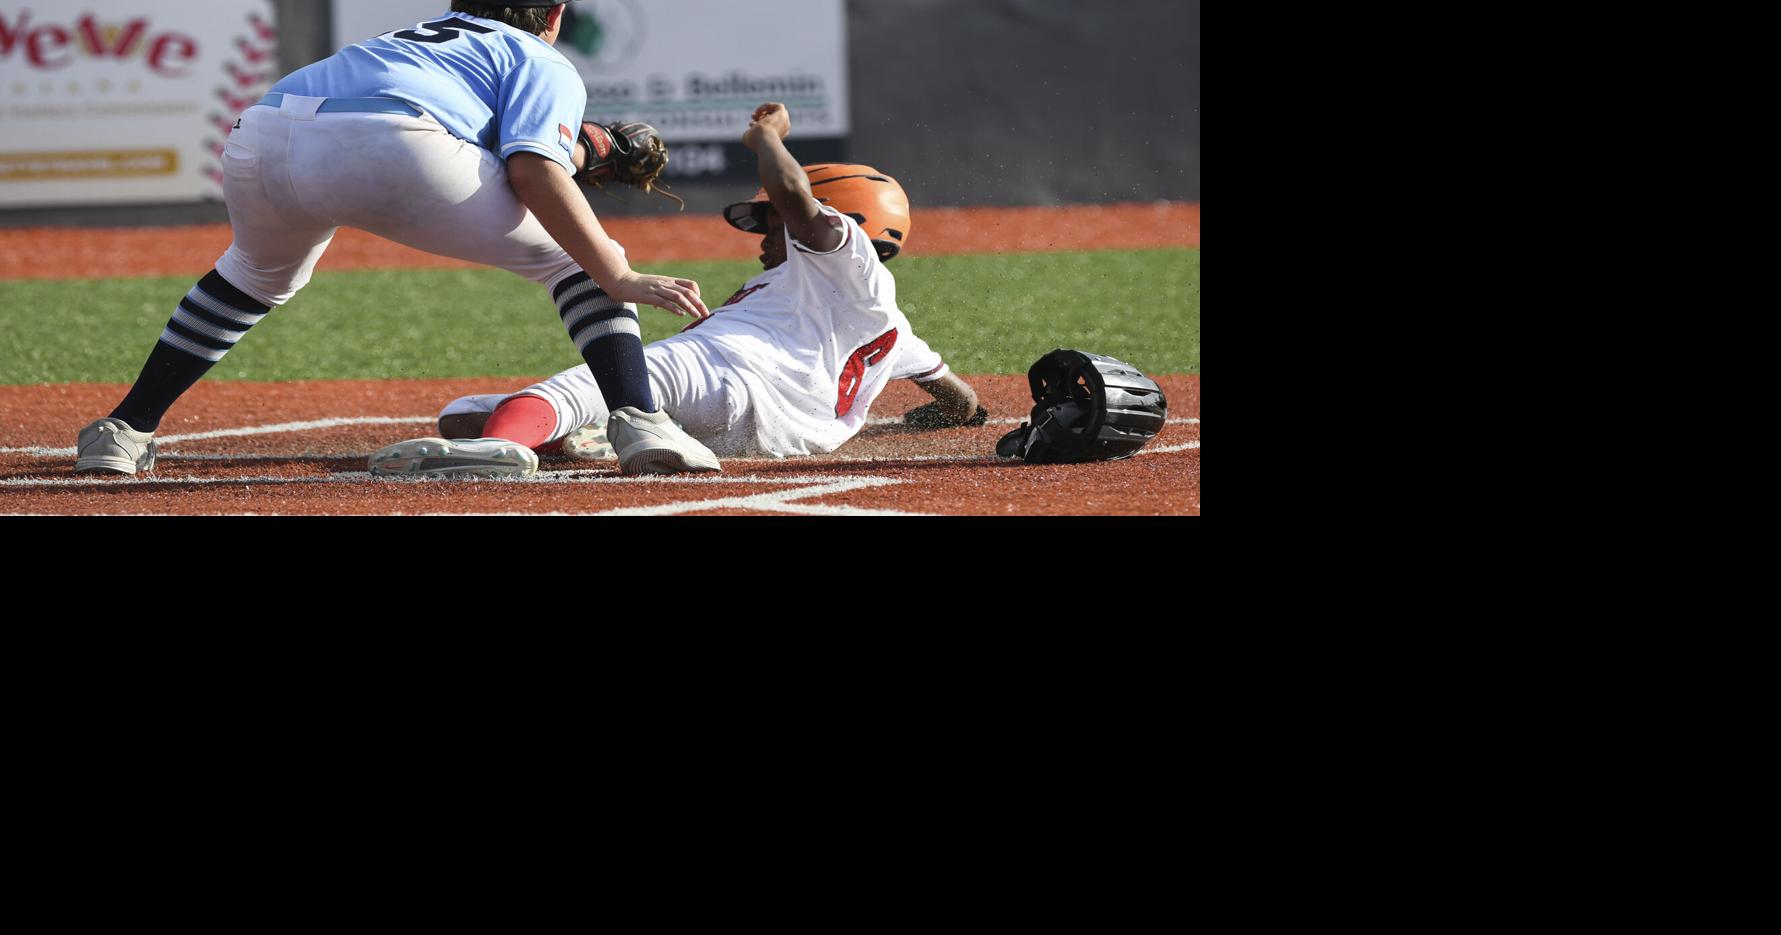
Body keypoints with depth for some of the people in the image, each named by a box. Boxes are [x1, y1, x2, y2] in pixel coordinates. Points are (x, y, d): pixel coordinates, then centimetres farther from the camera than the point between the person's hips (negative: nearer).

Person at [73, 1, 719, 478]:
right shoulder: (545, 64, 23)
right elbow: (531, 173, 2)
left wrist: (575, 152, 45)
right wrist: (619, 279, 0)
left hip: (260, 141, 6)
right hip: (391, 147, -6)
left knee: (258, 274, 39)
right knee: (578, 259, 12)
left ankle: (125, 432, 34)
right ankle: (640, 424, -7)